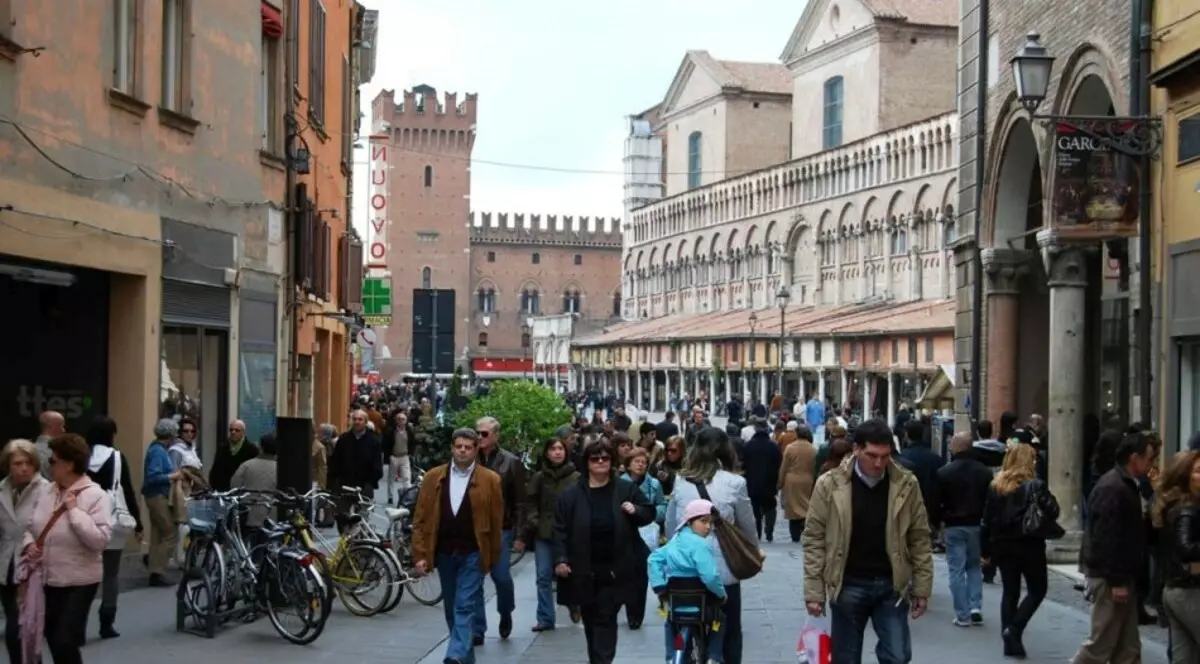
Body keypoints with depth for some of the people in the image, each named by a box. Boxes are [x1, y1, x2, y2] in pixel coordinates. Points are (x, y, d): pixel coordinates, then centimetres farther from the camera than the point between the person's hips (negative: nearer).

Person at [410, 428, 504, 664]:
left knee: (464, 607, -10)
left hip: (473, 554, -3)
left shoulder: (490, 480, -4)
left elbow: (496, 521, 0)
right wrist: (420, 554, -4)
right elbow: (421, 519, 2)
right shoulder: (434, 477, 2)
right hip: (444, 552, 4)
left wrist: (493, 556, 2)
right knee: (452, 608, 12)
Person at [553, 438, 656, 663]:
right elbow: (560, 529, -1)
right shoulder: (572, 494, 0)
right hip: (583, 570, 1)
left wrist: (635, 511, -10)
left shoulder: (626, 489, 3)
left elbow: (649, 513, 11)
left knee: (606, 618, -4)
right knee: (590, 618, 13)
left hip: (614, 569, -1)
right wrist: (560, 559, -10)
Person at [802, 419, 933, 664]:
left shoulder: (906, 484, -2)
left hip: (891, 585, 1)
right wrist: (814, 591, -7)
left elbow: (919, 538, 4)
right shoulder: (830, 484, -7)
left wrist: (921, 588, 2)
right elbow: (814, 539, -4)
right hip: (849, 585, -1)